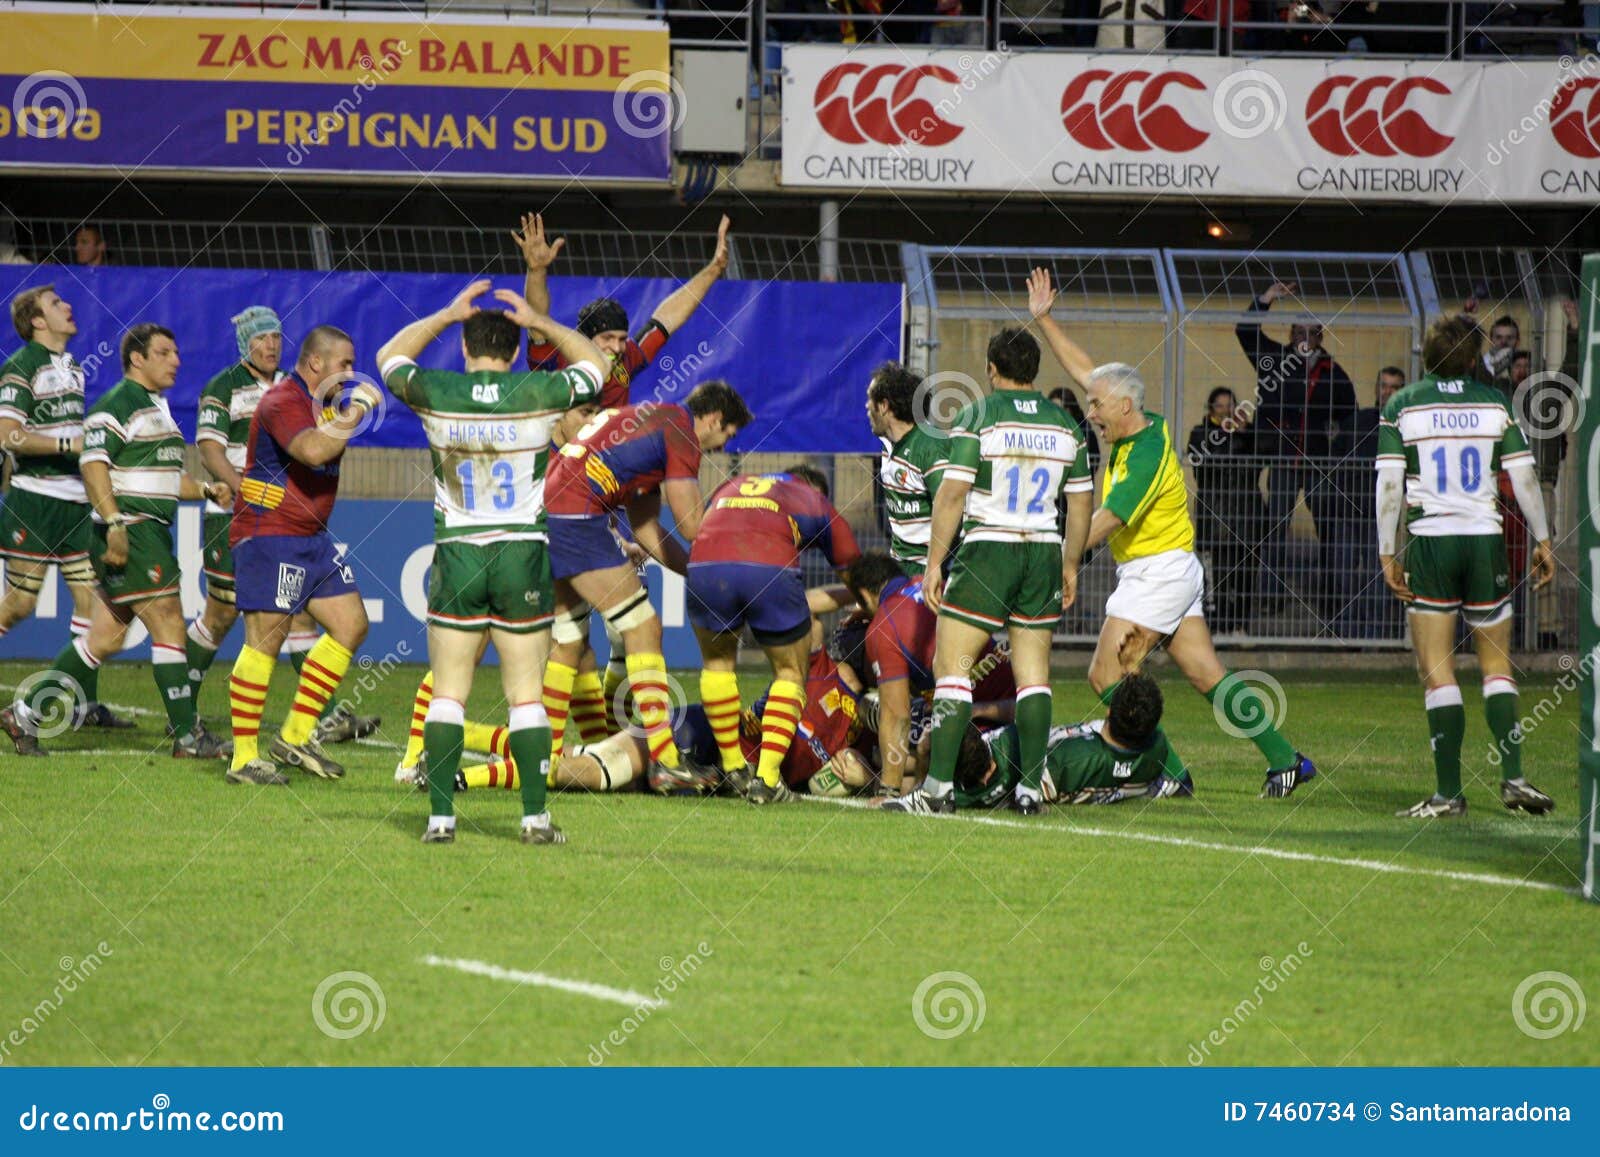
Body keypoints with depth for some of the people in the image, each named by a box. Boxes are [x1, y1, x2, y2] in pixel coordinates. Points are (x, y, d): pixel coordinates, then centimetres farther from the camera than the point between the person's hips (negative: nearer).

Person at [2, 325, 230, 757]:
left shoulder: (157, 407, 21)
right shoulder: (116, 405, -11)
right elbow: (93, 465, -19)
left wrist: (205, 490, 13)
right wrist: (114, 525, -27)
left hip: (151, 534, 10)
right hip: (129, 535, -10)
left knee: (105, 638, 10)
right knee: (168, 625, -10)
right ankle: (187, 737, -7)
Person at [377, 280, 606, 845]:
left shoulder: (434, 392, -4)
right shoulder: (538, 393, -5)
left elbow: (390, 357, 19)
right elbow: (594, 363, 16)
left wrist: (446, 314, 21)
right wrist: (537, 320, 20)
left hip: (456, 555, 0)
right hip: (523, 555, 0)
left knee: (447, 693, 3)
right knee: (526, 694, 3)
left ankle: (441, 816, -2)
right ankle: (535, 815, 0)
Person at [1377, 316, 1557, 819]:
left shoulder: (1402, 406, 0)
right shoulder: (1494, 403, 3)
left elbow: (1388, 484, -5)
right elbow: (1524, 476, 3)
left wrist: (1387, 554, -1)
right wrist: (1542, 541, 11)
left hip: (1429, 544, -1)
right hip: (1485, 541, 1)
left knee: (1436, 673, 0)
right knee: (1497, 666, 12)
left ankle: (1449, 791, -6)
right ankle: (1512, 777, 0)